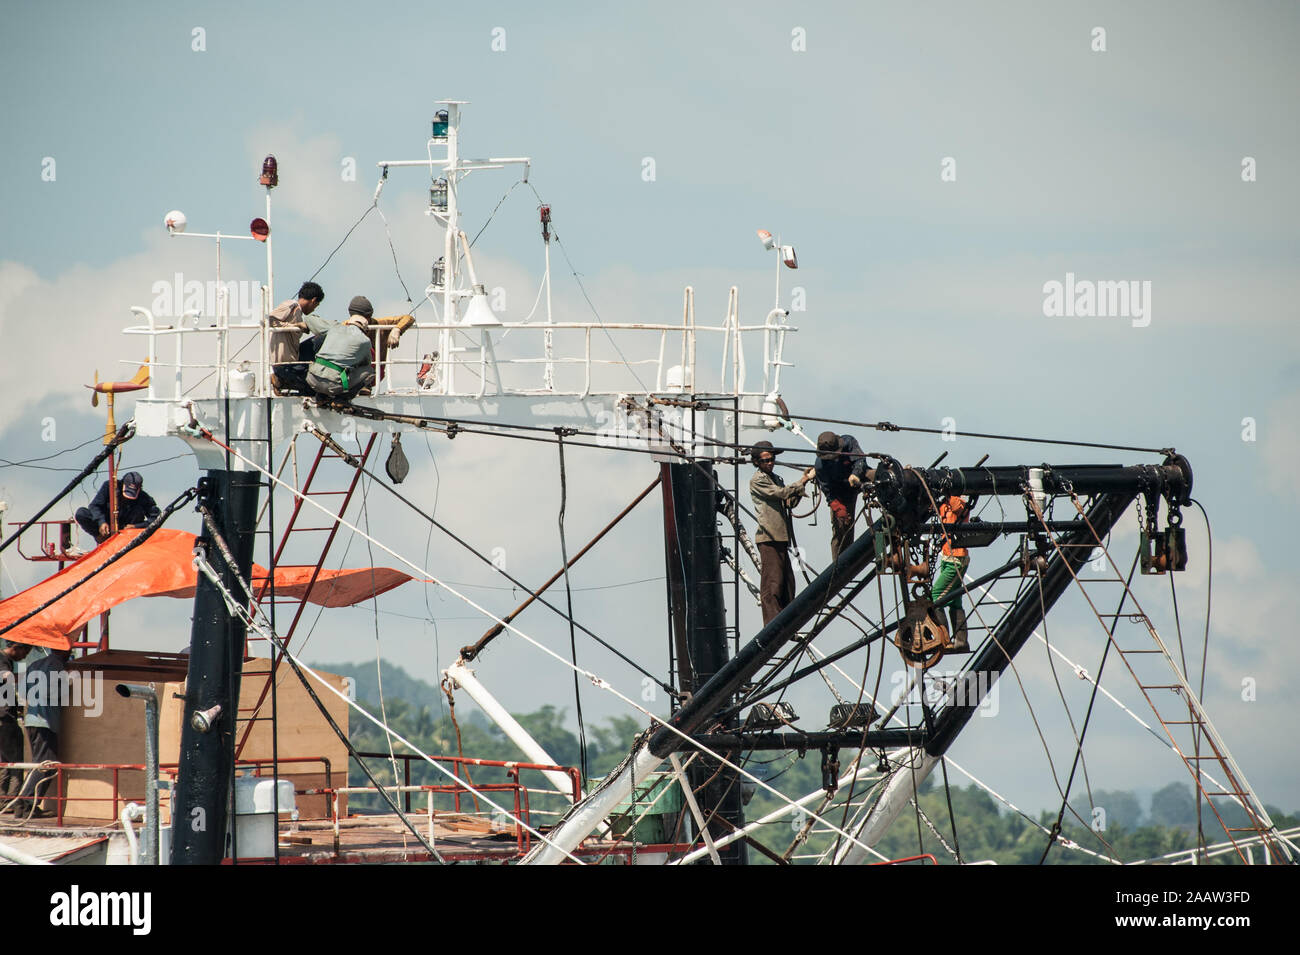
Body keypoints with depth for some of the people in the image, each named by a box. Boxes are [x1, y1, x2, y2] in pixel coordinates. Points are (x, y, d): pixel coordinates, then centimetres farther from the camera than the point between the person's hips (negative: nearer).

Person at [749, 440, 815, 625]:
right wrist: (802, 482, -9)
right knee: (772, 583, -10)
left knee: (787, 581, 9)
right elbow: (781, 493, -14)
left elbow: (789, 502, 16)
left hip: (781, 537, 9)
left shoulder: (776, 478, 22)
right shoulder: (757, 480, -5)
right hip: (768, 538, -9)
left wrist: (801, 485, 3)